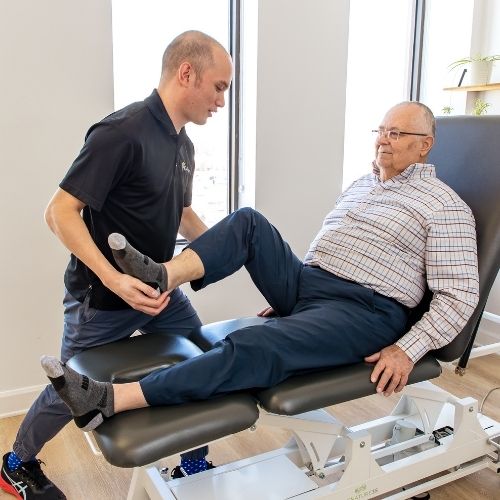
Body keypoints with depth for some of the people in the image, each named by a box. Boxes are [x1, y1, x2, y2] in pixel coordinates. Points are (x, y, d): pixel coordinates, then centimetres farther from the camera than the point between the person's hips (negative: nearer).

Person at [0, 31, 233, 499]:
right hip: (102, 299, -7)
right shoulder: (122, 132, -23)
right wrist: (114, 280, -34)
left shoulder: (183, 144, 4)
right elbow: (60, 212, -24)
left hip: (159, 290, 8)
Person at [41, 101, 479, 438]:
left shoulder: (446, 208, -2)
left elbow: (459, 296, -8)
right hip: (304, 282, 8)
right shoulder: (362, 183, 21)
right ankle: (160, 277, -28)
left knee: (252, 348, -32)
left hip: (364, 310, -8)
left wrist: (406, 350, -19)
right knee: (248, 222, -9)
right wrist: (287, 293, 18)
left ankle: (106, 401, -38)